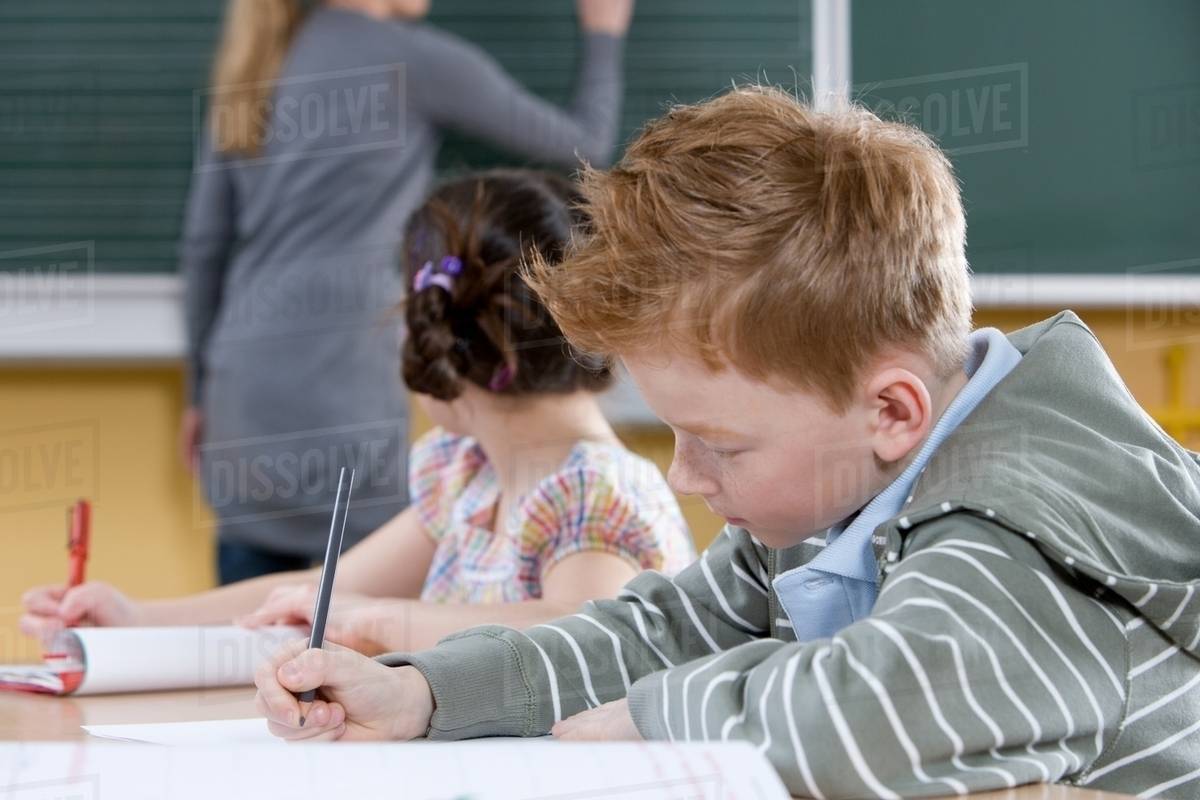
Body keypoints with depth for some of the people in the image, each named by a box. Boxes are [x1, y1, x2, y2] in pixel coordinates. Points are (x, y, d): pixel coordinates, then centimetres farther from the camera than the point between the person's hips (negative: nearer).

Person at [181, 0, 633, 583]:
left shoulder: (255, 60, 14)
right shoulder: (416, 60, -3)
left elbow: (203, 245, 14)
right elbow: (584, 143, 8)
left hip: (241, 388, 7)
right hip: (342, 396, -7)